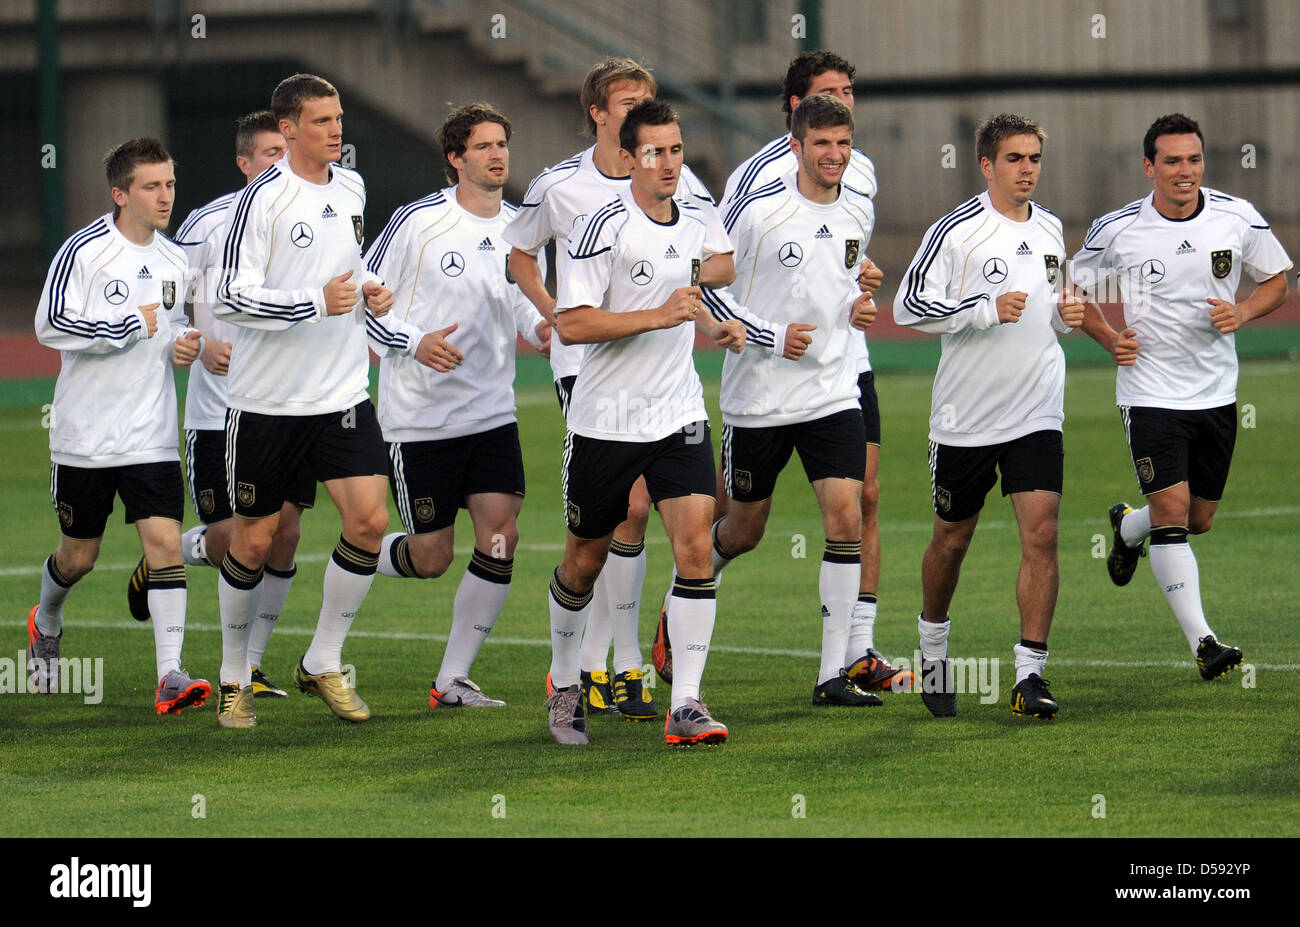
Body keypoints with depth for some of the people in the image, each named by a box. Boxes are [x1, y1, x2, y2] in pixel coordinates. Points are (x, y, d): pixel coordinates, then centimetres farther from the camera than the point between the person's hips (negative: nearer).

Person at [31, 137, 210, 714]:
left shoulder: (174, 261, 9)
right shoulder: (84, 251, -11)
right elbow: (50, 325, -19)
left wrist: (183, 346, 2)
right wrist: (133, 326, -16)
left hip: (152, 438, 4)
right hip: (85, 437, -3)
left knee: (165, 542, -11)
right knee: (78, 556, 10)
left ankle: (170, 675, -14)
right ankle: (46, 624, 42)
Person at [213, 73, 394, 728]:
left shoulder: (350, 188, 9)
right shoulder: (263, 199, -13)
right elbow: (231, 297, -18)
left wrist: (369, 291, 7)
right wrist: (316, 302, -24)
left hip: (342, 394, 5)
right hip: (266, 401, -5)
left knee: (369, 520, -8)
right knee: (254, 540, 3)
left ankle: (323, 665, 7)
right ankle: (234, 676, 21)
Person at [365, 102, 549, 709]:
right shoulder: (417, 222, -11)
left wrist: (539, 327, 2)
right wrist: (414, 342, -20)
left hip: (493, 414, 5)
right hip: (419, 417, -5)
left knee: (501, 539, -8)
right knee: (431, 558, -1)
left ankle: (453, 679, 4)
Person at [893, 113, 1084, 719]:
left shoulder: (1049, 229, 10)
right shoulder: (957, 231, -10)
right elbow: (907, 306, -15)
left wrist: (1064, 315, 4)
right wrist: (987, 310, -22)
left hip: (1037, 415, 3)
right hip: (965, 417, -3)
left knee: (1041, 535, -11)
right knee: (952, 539, 11)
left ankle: (1030, 675, -9)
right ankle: (933, 649, 36)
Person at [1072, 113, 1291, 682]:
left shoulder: (1237, 219, -3)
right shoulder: (1116, 231, -8)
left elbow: (1276, 280, 10)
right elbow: (1075, 291, 7)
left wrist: (1242, 312, -10)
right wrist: (1109, 338, -9)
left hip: (1216, 393, 3)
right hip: (1150, 393, -3)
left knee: (1200, 519, 14)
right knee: (1172, 511, -16)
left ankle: (1127, 527, 48)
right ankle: (1202, 641, -18)